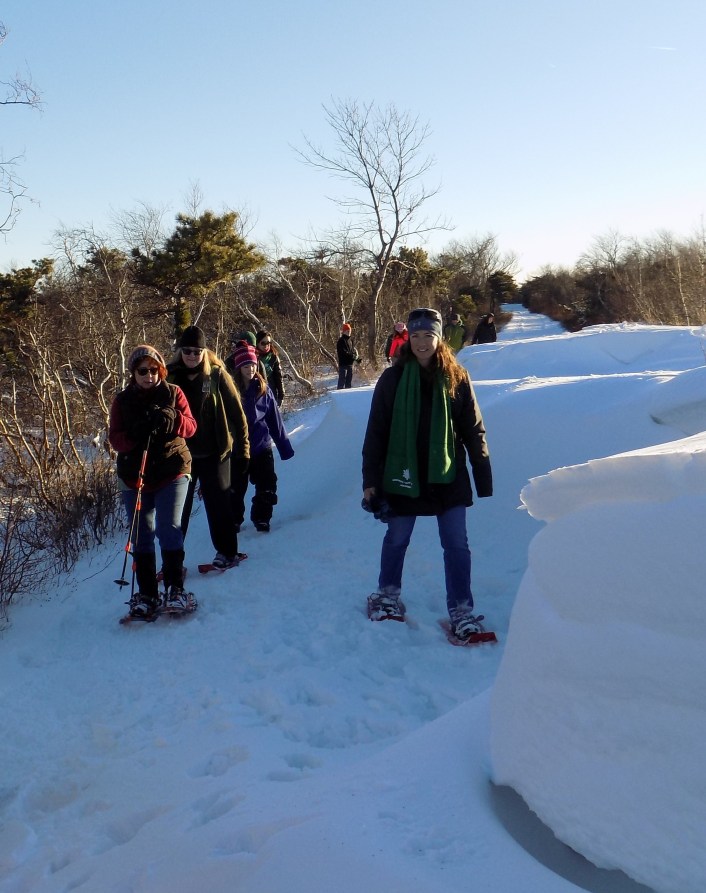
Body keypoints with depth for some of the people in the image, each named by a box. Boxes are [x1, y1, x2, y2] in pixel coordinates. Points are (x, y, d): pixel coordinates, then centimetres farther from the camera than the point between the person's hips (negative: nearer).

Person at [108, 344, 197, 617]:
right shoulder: (122, 401, 4)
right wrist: (136, 434, -24)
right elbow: (115, 438, -4)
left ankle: (175, 588, -2)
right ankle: (146, 594, 14)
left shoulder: (173, 393, 2)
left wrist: (172, 419, -25)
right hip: (134, 477, 2)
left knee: (169, 529, -12)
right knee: (141, 536, 5)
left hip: (172, 473, -2)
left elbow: (190, 426, -5)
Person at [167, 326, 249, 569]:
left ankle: (226, 552, 24)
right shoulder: (171, 377, 1)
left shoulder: (217, 375, -5)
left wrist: (242, 449, -5)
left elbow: (236, 414, -3)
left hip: (214, 453, -2)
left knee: (218, 504, 8)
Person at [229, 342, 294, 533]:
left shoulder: (263, 389, 0)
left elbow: (275, 419, 4)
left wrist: (284, 446, 4)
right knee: (236, 488, 11)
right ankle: (234, 521, 27)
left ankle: (261, 519, 24)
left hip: (262, 447, 2)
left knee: (266, 487, 6)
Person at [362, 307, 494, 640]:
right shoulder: (392, 379, -3)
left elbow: (473, 429, 2)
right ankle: (388, 593, 37)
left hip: (448, 475, 0)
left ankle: (461, 609, 13)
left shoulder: (456, 377, -1)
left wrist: (483, 474, 0)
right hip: (403, 474, 0)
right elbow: (376, 432, -1)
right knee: (397, 539, 15)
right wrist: (370, 479, -4)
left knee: (456, 544, 2)